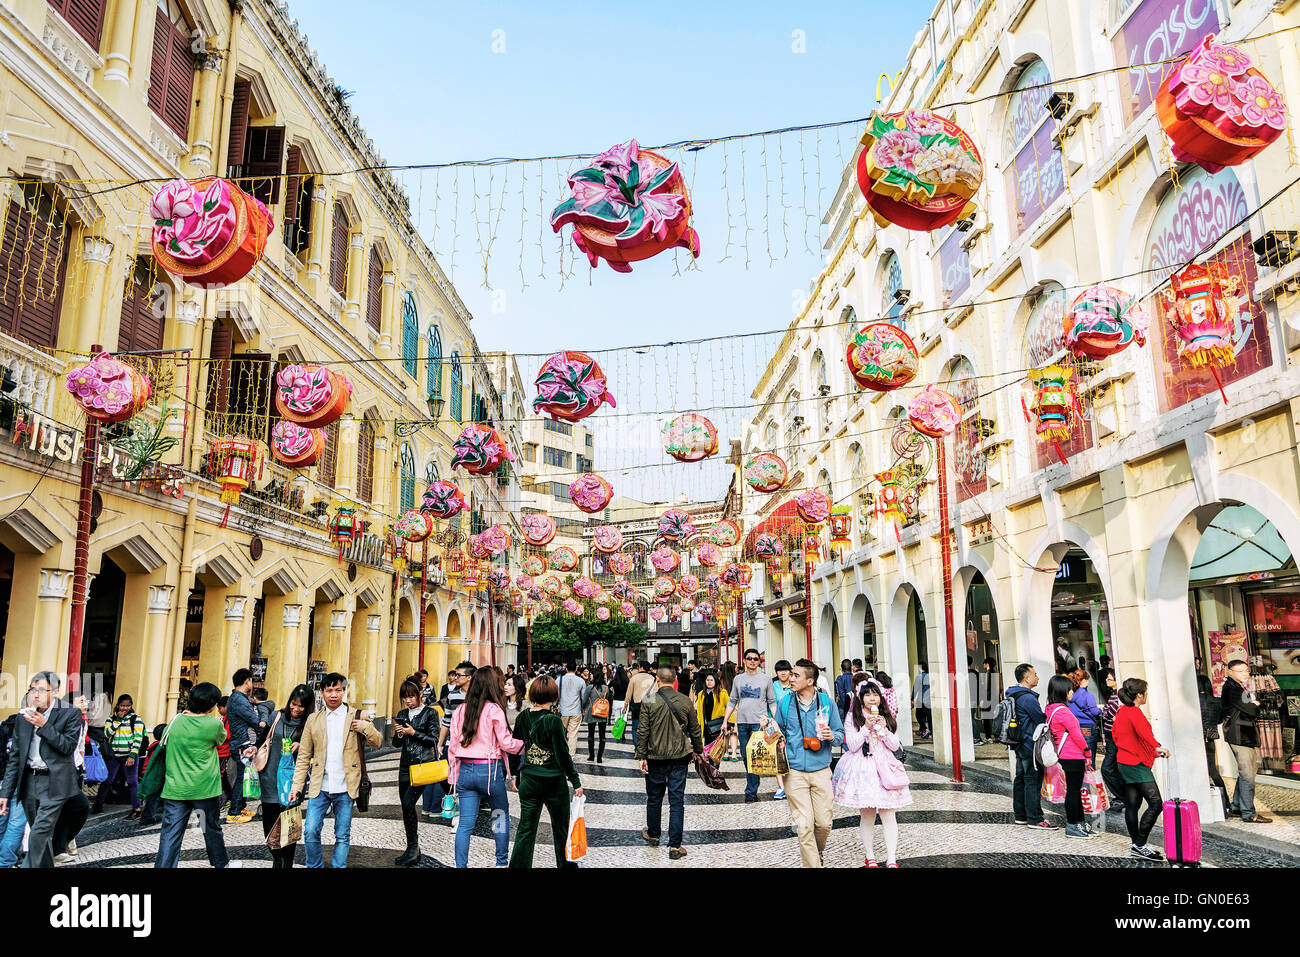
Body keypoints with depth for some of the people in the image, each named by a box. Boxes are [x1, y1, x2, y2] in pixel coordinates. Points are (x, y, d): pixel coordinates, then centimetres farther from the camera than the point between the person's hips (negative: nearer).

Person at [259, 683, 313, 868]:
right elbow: (265, 740, 18)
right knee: (269, 822, 9)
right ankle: (276, 860, 27)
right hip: (270, 778, 3)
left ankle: (287, 863, 13)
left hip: (292, 780, -3)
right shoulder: (277, 716, 3)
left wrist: (301, 746, -17)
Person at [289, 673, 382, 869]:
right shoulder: (313, 719, 8)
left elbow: (377, 743, 4)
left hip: (345, 788, -1)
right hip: (319, 787, 1)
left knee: (343, 836, 6)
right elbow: (303, 757, 9)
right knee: (310, 832, -2)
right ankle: (315, 866, 19)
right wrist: (297, 786, 2)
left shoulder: (356, 717, 4)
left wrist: (366, 727, -15)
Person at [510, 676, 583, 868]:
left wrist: (515, 776, 18)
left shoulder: (523, 717, -3)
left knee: (526, 829, 10)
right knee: (561, 828, 15)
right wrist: (576, 782, -5)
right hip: (553, 781, -4)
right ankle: (566, 864, 28)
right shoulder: (553, 721, -18)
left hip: (529, 780, 4)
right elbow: (563, 755, -14)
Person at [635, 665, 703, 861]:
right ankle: (675, 846, 3)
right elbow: (695, 730, 5)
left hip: (655, 757, -1)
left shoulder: (648, 701, -8)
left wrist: (641, 756, -4)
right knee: (677, 801, 4)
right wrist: (698, 750, 20)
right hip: (679, 757, 1)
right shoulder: (685, 701, -2)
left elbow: (643, 731, -9)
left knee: (654, 798, 17)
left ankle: (653, 835, 35)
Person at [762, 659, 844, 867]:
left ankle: (817, 851, 37)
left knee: (824, 823, 7)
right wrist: (768, 725, -5)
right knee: (804, 825, -4)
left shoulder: (827, 702, 1)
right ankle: (812, 863, 10)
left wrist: (832, 737, -14)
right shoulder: (785, 703, 3)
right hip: (794, 772, 0)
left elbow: (840, 734, 8)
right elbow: (780, 731, 15)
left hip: (820, 771, 0)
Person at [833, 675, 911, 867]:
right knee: (867, 815, 0)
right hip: (862, 769, -2)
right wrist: (867, 727, -15)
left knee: (889, 815, -3)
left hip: (884, 768, 3)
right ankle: (870, 857, 15)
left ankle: (891, 860, 2)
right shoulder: (853, 718, -1)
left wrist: (883, 729, -8)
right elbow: (852, 746, -7)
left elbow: (895, 746, 7)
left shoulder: (888, 717, 10)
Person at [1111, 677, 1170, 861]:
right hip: (1138, 764, -10)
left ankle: (1136, 845, 15)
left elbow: (1115, 731, 25)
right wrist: (1157, 747, -45)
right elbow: (1142, 731, -35)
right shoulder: (1135, 712, -16)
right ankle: (1140, 845, -12)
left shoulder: (1121, 711, 13)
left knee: (1132, 804, 11)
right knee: (1156, 804, -10)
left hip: (1124, 762, 10)